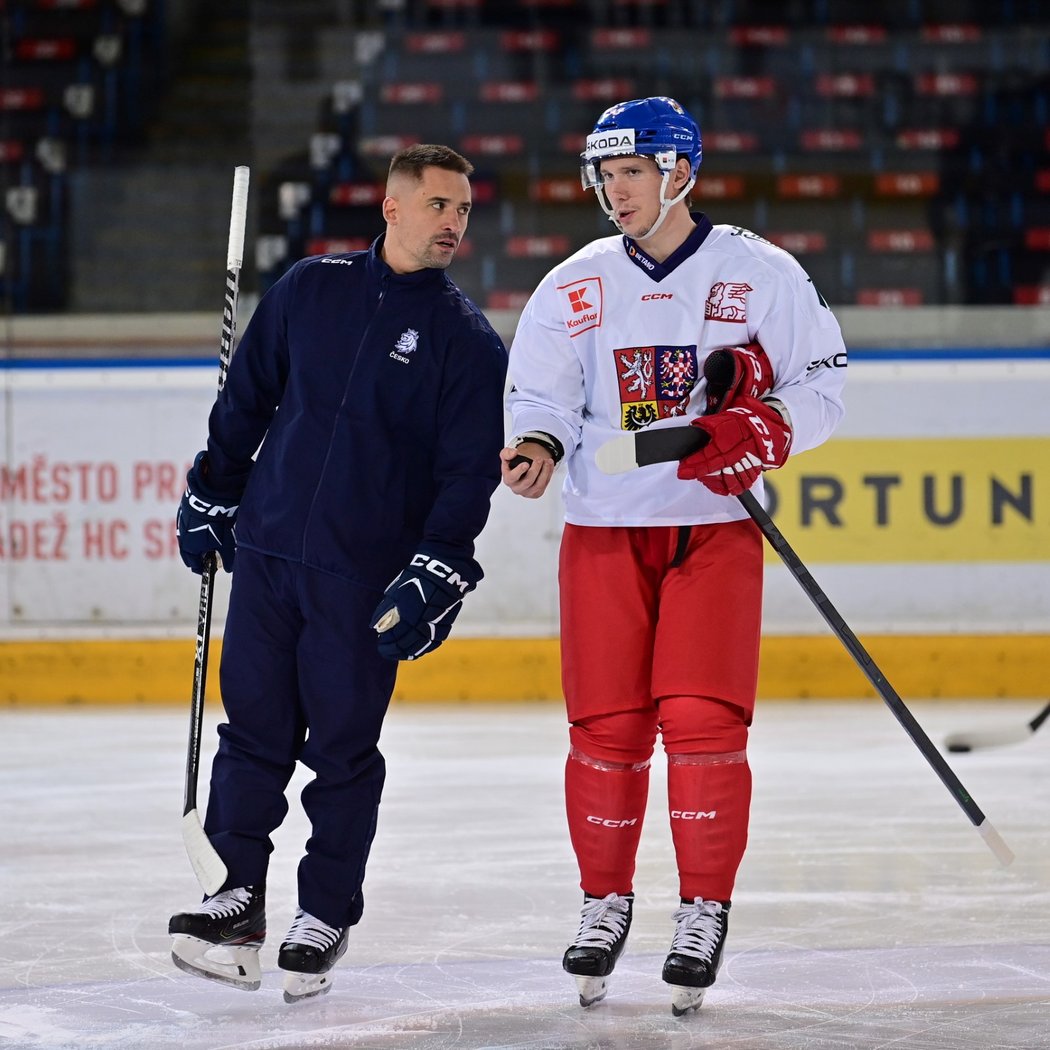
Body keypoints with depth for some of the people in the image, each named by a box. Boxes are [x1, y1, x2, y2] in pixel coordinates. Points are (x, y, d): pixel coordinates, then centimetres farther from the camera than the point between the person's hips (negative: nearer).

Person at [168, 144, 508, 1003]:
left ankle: (327, 913, 14)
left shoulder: (469, 340, -1)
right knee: (254, 724, 5)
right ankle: (243, 894, 14)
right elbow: (247, 396, 15)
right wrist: (211, 494, 15)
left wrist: (435, 576, -14)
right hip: (266, 547, 3)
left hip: (368, 578, -2)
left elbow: (471, 470, -6)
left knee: (342, 743, 2)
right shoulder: (311, 289, 6)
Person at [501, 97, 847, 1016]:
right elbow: (543, 397, 4)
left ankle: (705, 910, 1)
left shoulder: (761, 274, 1)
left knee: (703, 721, -10)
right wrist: (537, 447, -18)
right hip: (604, 530, 2)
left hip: (714, 530, -2)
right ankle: (606, 903, 17)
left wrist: (762, 430, -16)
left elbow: (822, 387, 2)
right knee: (607, 726, 1)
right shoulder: (574, 287, 8)